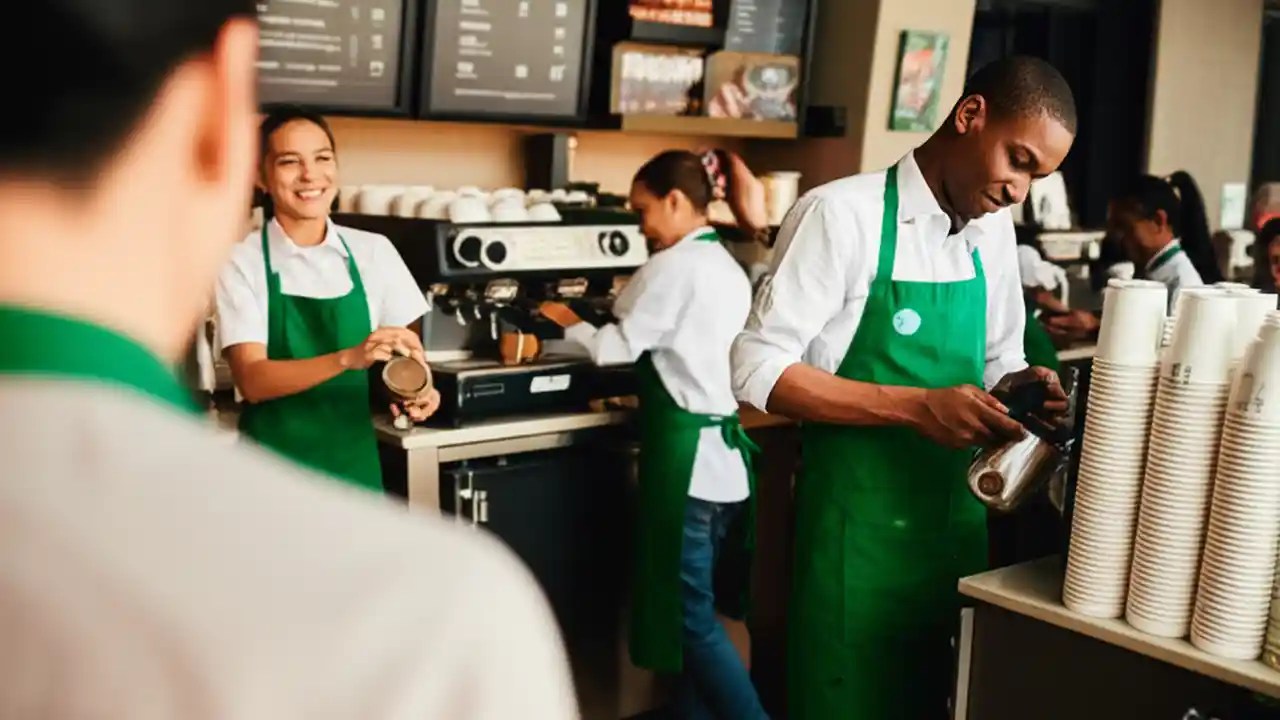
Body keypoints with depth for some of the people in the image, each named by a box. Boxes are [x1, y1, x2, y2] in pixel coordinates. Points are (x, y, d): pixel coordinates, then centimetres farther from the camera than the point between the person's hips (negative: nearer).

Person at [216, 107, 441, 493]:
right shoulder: (242, 263, -7)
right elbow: (253, 379, -17)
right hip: (274, 468, -3)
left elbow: (404, 347, 10)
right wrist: (348, 358, -32)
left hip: (355, 466, 3)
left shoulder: (373, 252, 2)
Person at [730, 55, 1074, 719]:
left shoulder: (994, 228, 6)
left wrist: (1013, 387, -7)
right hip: (860, 529, -6)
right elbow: (758, 368, -17)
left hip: (958, 521, 7)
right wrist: (915, 407, -24)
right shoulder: (843, 213, -15)